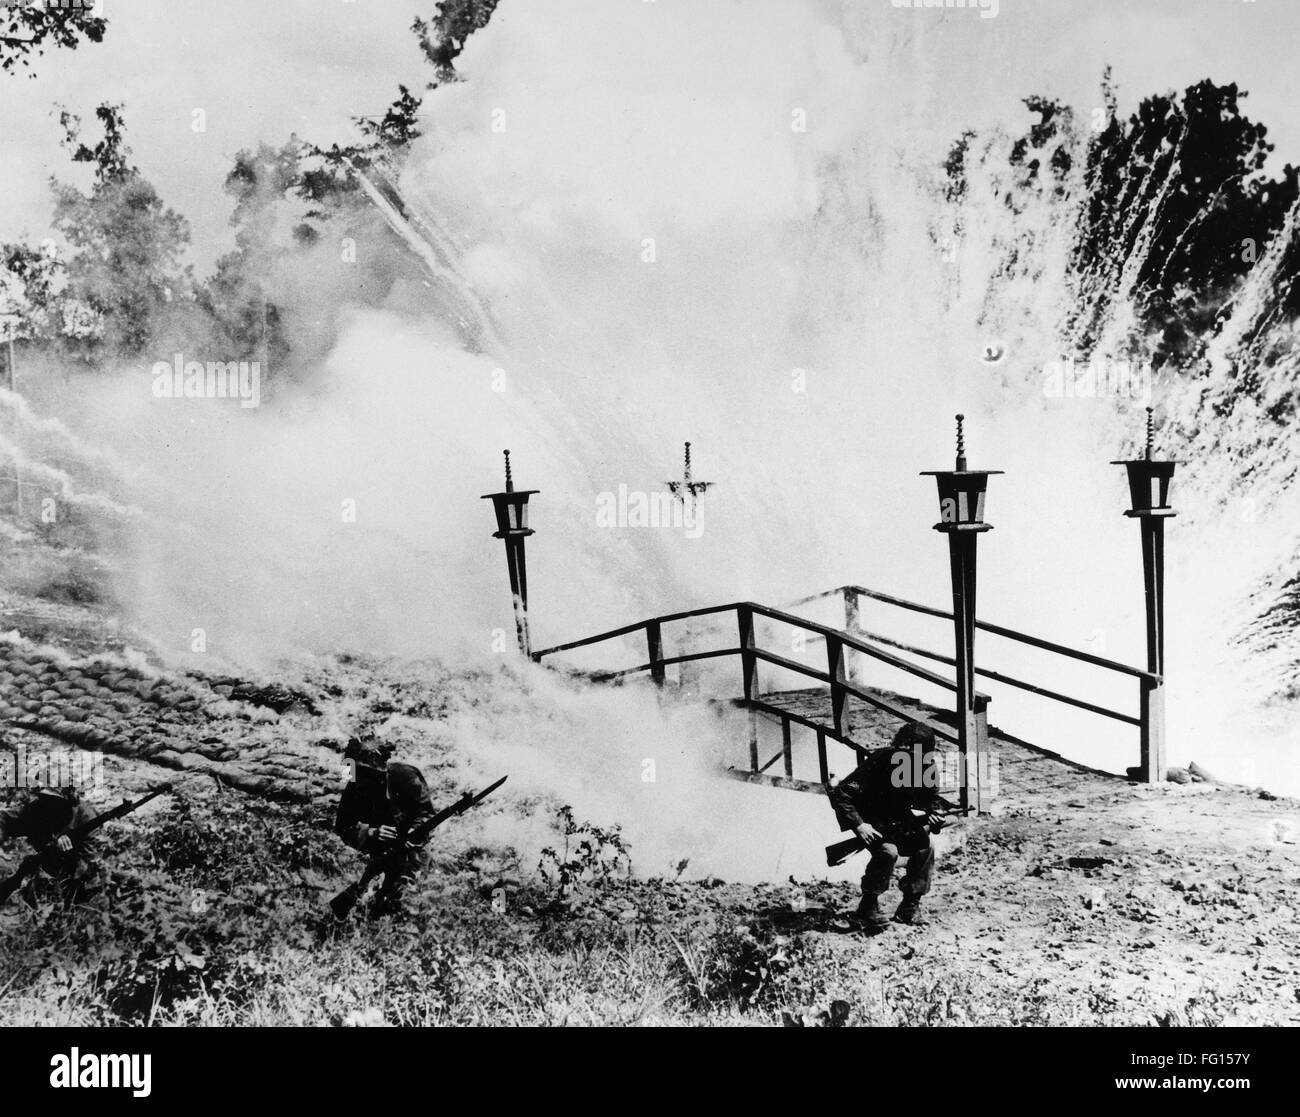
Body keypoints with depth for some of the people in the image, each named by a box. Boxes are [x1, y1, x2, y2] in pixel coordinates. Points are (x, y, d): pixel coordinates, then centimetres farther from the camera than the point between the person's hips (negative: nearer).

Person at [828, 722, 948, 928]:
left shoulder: (925, 766, -12)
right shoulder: (878, 762, -28)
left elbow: (933, 799, 6)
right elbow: (839, 794, -29)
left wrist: (934, 815, -18)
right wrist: (859, 825, -39)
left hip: (901, 823, 5)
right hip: (872, 824, -5)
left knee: (925, 848, -18)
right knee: (888, 852, -31)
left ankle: (910, 906, -2)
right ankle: (868, 906, -13)